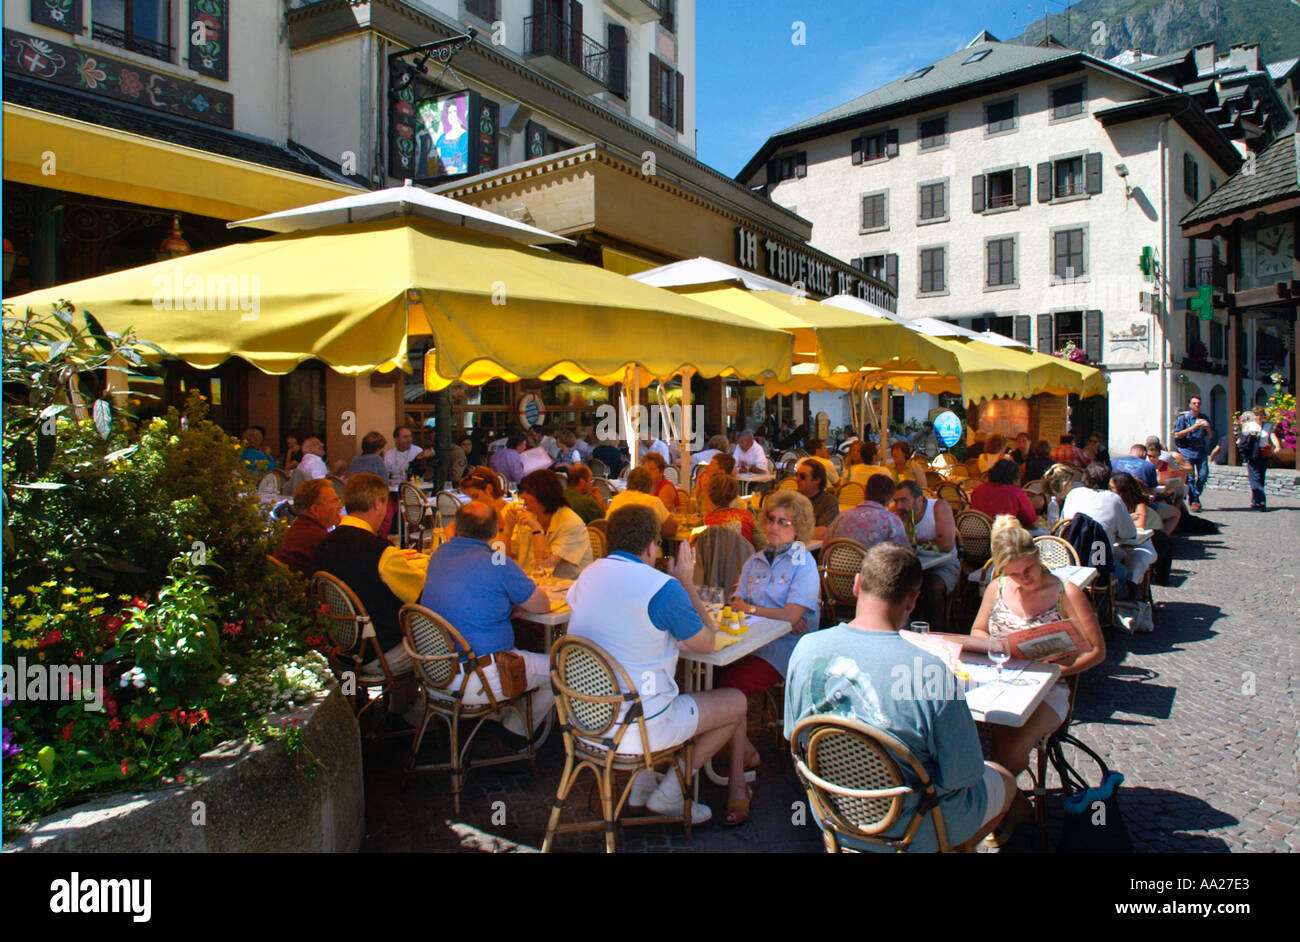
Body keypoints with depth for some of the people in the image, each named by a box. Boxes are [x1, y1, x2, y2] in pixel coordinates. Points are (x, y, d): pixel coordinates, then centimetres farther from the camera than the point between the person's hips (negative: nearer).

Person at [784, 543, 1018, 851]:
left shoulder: (806, 648, -16)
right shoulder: (931, 673, -31)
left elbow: (793, 735, -1)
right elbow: (964, 777, -20)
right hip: (907, 833, -5)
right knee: (1004, 780, 25)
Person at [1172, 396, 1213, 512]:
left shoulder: (1204, 418, 14)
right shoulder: (1183, 417, 1)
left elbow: (1210, 437, 16)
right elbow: (1177, 435, -6)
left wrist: (1208, 428, -5)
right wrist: (1192, 428, -14)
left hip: (1201, 451, 4)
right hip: (1187, 450, -4)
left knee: (1203, 474, -5)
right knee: (1190, 476, -7)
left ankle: (1195, 496, 15)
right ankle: (1193, 502, 1)